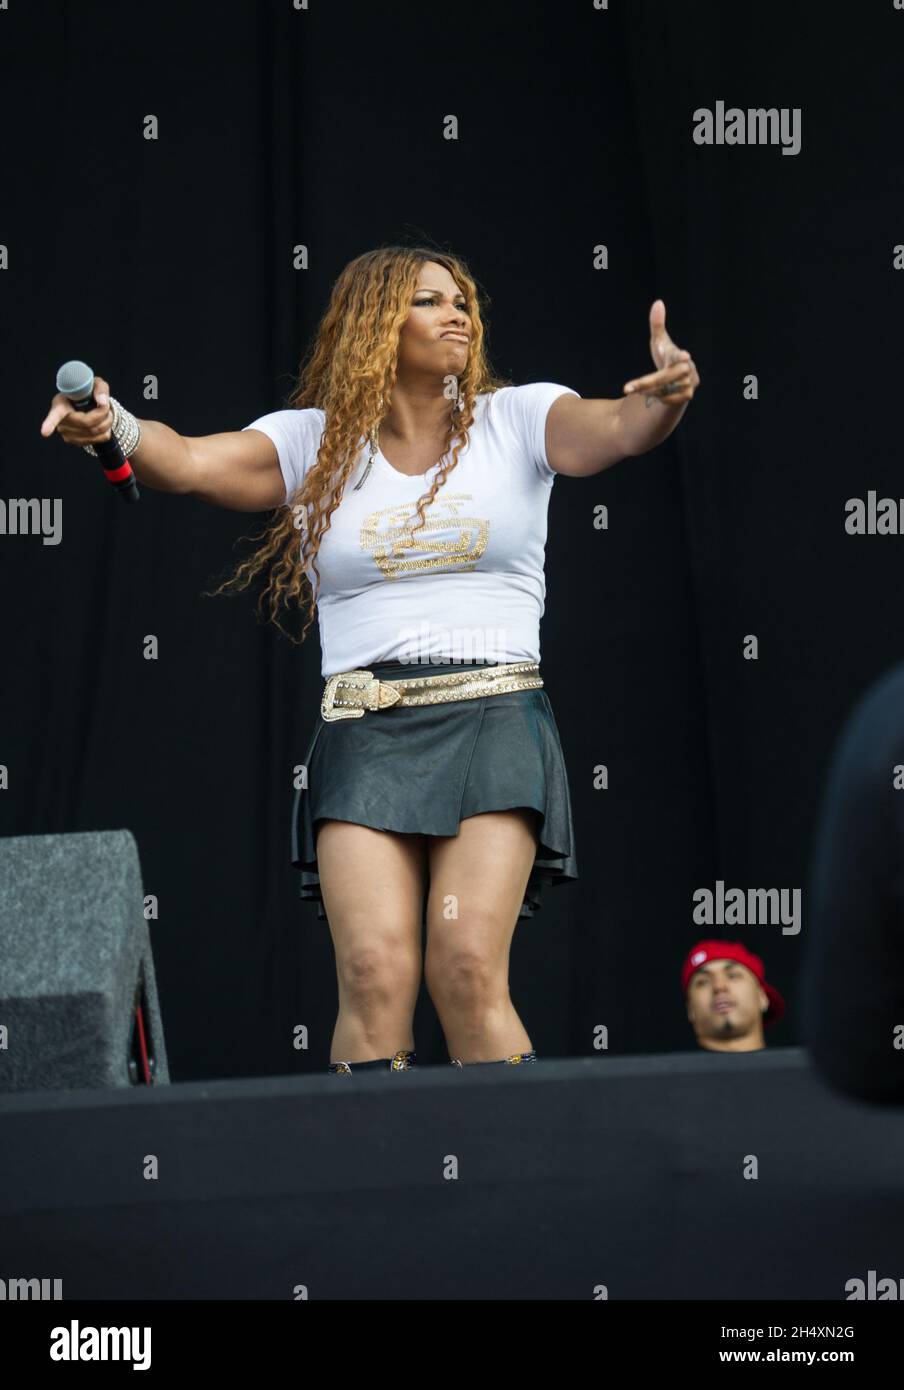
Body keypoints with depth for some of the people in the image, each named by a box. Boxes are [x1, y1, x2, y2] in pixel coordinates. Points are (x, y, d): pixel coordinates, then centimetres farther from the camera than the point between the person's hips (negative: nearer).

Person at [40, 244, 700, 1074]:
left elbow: (618, 428, -8)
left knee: (470, 966, -16)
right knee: (375, 973, -15)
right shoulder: (313, 443, 9)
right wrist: (114, 427, -27)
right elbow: (189, 462, -5)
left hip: (494, 724, -1)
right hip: (365, 732, 1)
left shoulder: (515, 421, 9)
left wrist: (665, 398, -32)